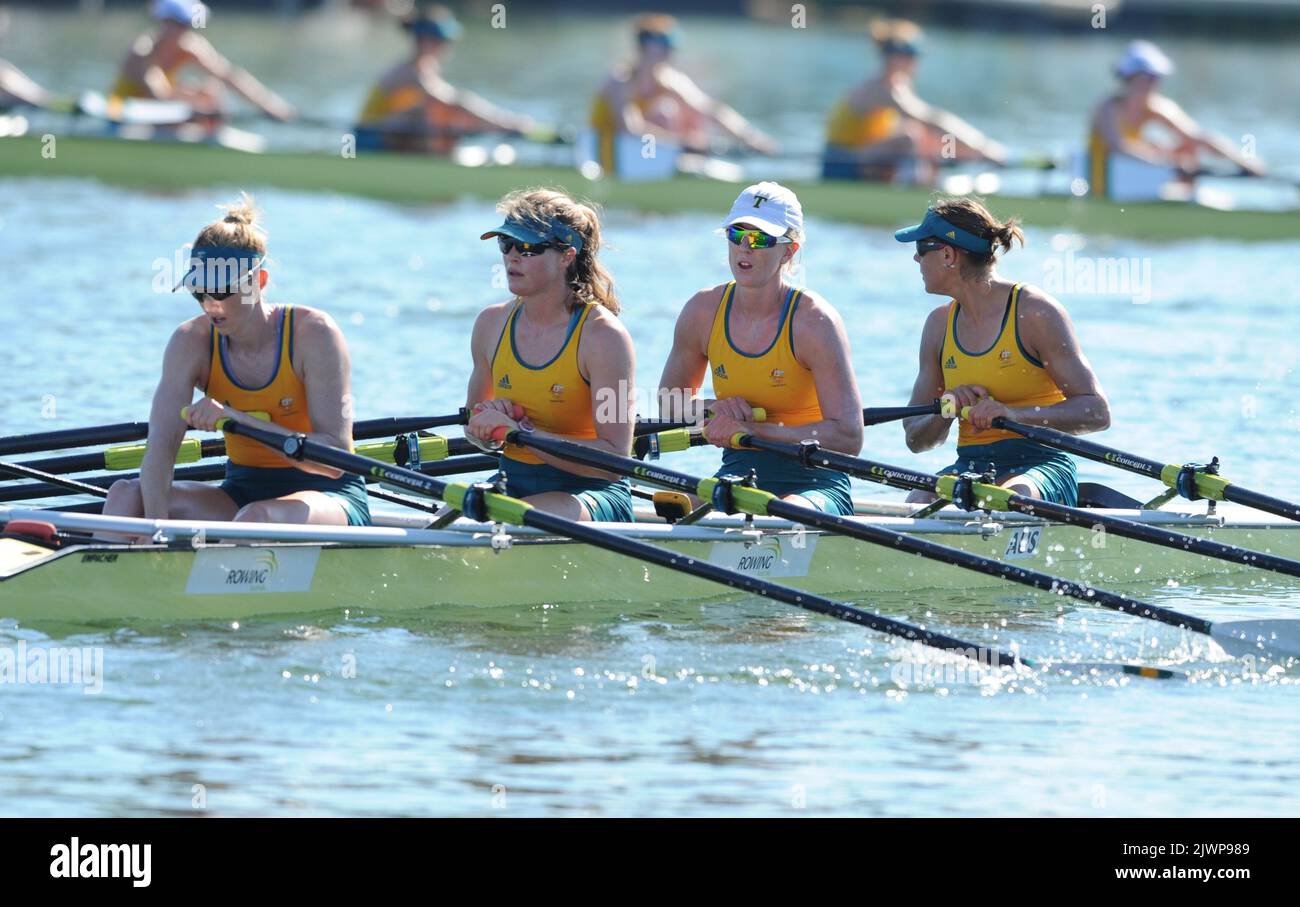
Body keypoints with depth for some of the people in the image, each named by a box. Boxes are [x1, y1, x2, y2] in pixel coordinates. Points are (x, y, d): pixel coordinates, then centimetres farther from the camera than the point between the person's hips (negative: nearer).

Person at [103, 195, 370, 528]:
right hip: (243, 492, 4)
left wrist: (238, 419, -31)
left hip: (324, 495, -4)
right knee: (126, 495, -20)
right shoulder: (192, 342, -5)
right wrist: (156, 527, -36)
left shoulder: (313, 334, -15)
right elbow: (160, 446, -17)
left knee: (257, 518, -38)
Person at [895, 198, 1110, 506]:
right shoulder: (940, 324, 12)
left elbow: (1096, 412, -12)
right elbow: (916, 440, 15)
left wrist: (1014, 414, -24)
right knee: (918, 502, -31)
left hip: (1039, 465, -4)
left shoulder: (1035, 313, -6)